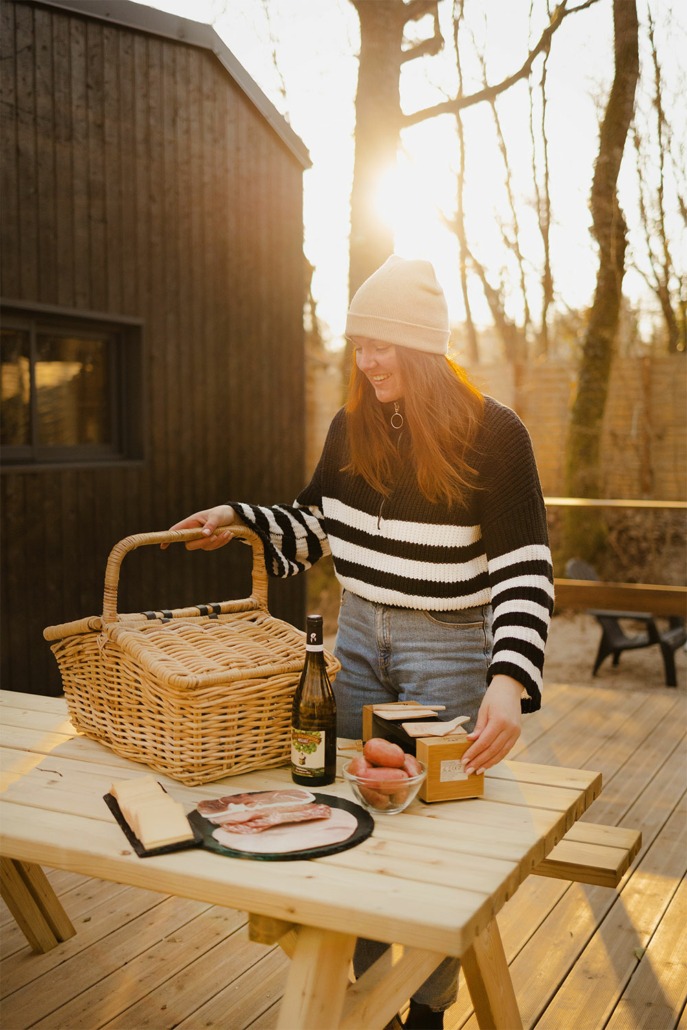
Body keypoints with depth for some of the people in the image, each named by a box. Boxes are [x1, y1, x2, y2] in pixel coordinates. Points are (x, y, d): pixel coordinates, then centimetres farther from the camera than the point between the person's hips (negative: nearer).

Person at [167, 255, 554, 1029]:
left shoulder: (492, 434, -15)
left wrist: (509, 679, -30)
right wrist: (240, 520, -3)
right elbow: (317, 528, 12)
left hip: (449, 649, -5)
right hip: (358, 636, 5)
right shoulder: (353, 427, 0)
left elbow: (523, 569, -19)